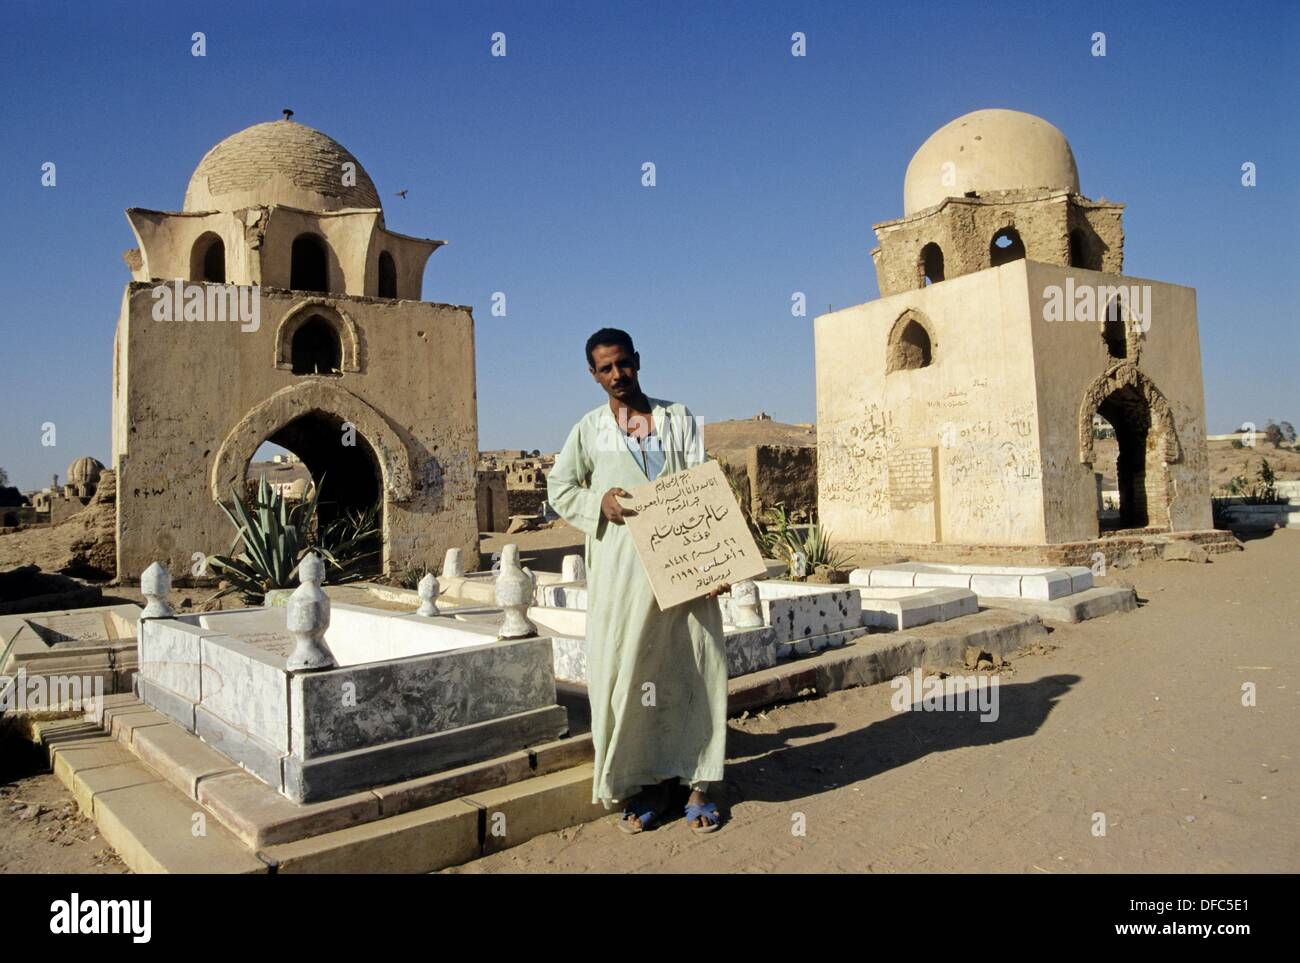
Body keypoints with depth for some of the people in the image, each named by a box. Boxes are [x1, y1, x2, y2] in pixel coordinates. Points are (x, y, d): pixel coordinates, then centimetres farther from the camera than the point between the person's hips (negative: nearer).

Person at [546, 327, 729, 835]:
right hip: (623, 572, 0)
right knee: (627, 673, 2)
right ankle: (649, 782, 16)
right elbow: (559, 487, 12)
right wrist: (599, 503, -9)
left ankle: (696, 783, 13)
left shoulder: (678, 417, 9)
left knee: (692, 668, 2)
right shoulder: (589, 429, 11)